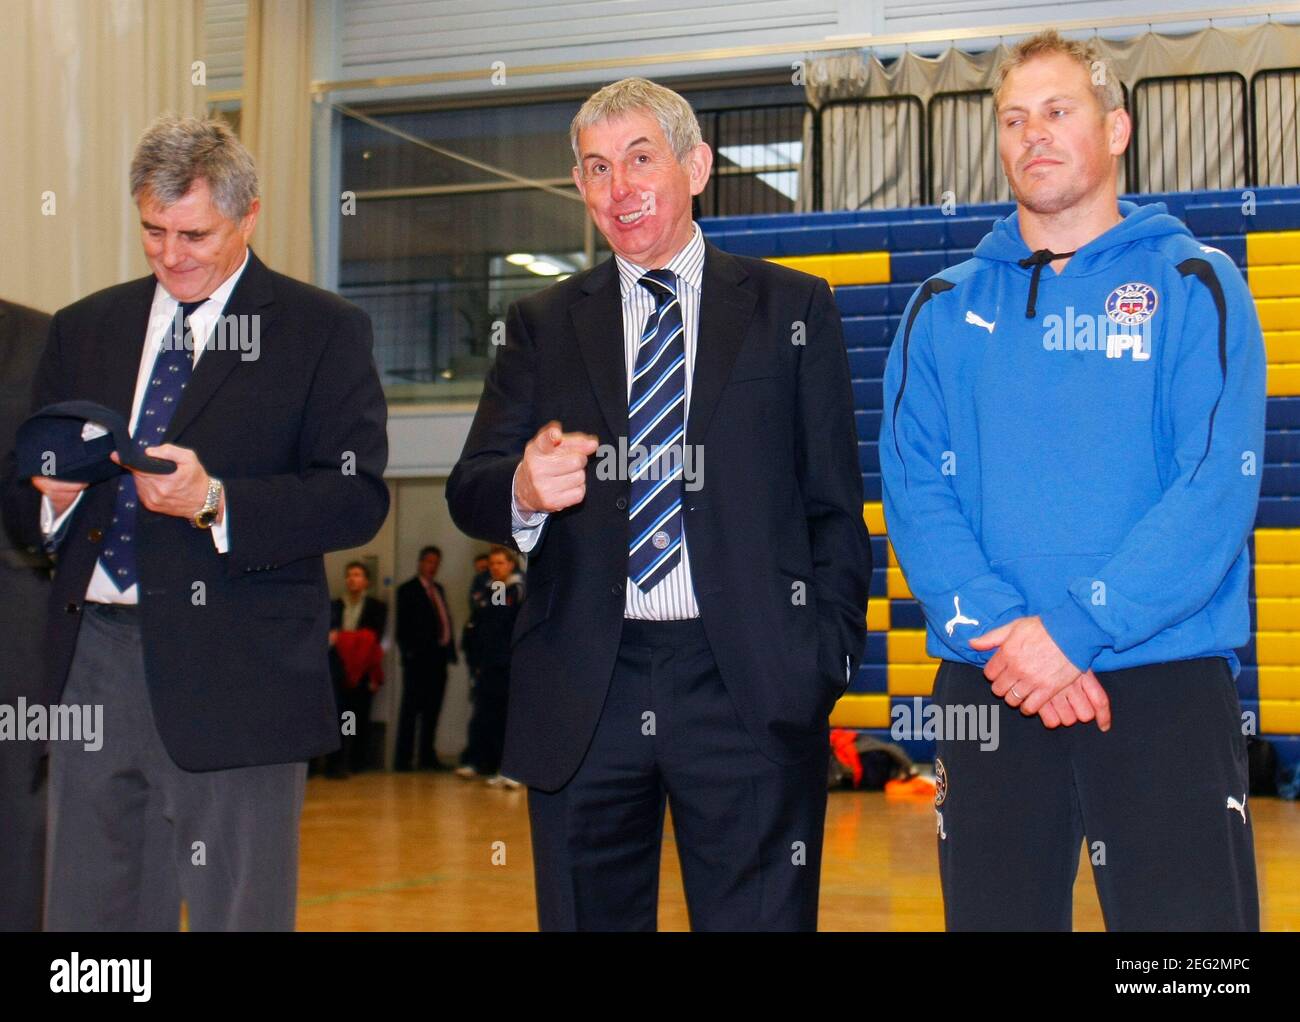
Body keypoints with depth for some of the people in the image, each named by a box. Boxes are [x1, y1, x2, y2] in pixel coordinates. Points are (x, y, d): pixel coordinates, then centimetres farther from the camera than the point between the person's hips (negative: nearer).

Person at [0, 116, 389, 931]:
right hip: (92, 662, 4)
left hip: (237, 678, -4)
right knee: (86, 914, 9)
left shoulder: (323, 331, 2)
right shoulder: (83, 330, 16)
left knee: (237, 913, 4)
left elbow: (358, 497, -9)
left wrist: (216, 501, -20)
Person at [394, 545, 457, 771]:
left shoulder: (439, 589, 19)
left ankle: (427, 757, 15)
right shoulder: (408, 590, 0)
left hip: (438, 658, 7)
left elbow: (446, 622, 16)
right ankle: (403, 759, -3)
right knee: (411, 708, -5)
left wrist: (449, 650, 7)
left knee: (432, 710, 9)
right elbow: (402, 626, -5)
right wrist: (408, 652, -12)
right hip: (418, 659, -6)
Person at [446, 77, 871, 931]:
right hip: (583, 695, 2)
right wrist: (525, 490, -18)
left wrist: (830, 659, -3)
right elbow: (470, 490, 6)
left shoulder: (792, 309, 8)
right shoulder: (543, 325, 13)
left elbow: (836, 506, 6)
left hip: (751, 687, -2)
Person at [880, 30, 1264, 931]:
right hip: (986, 684, 3)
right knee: (994, 912, 9)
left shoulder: (1193, 285, 4)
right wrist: (999, 630, -13)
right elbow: (915, 493, 2)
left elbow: (1219, 486, -8)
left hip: (1167, 679, -2)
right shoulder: (945, 309, 11)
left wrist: (1074, 630, -16)